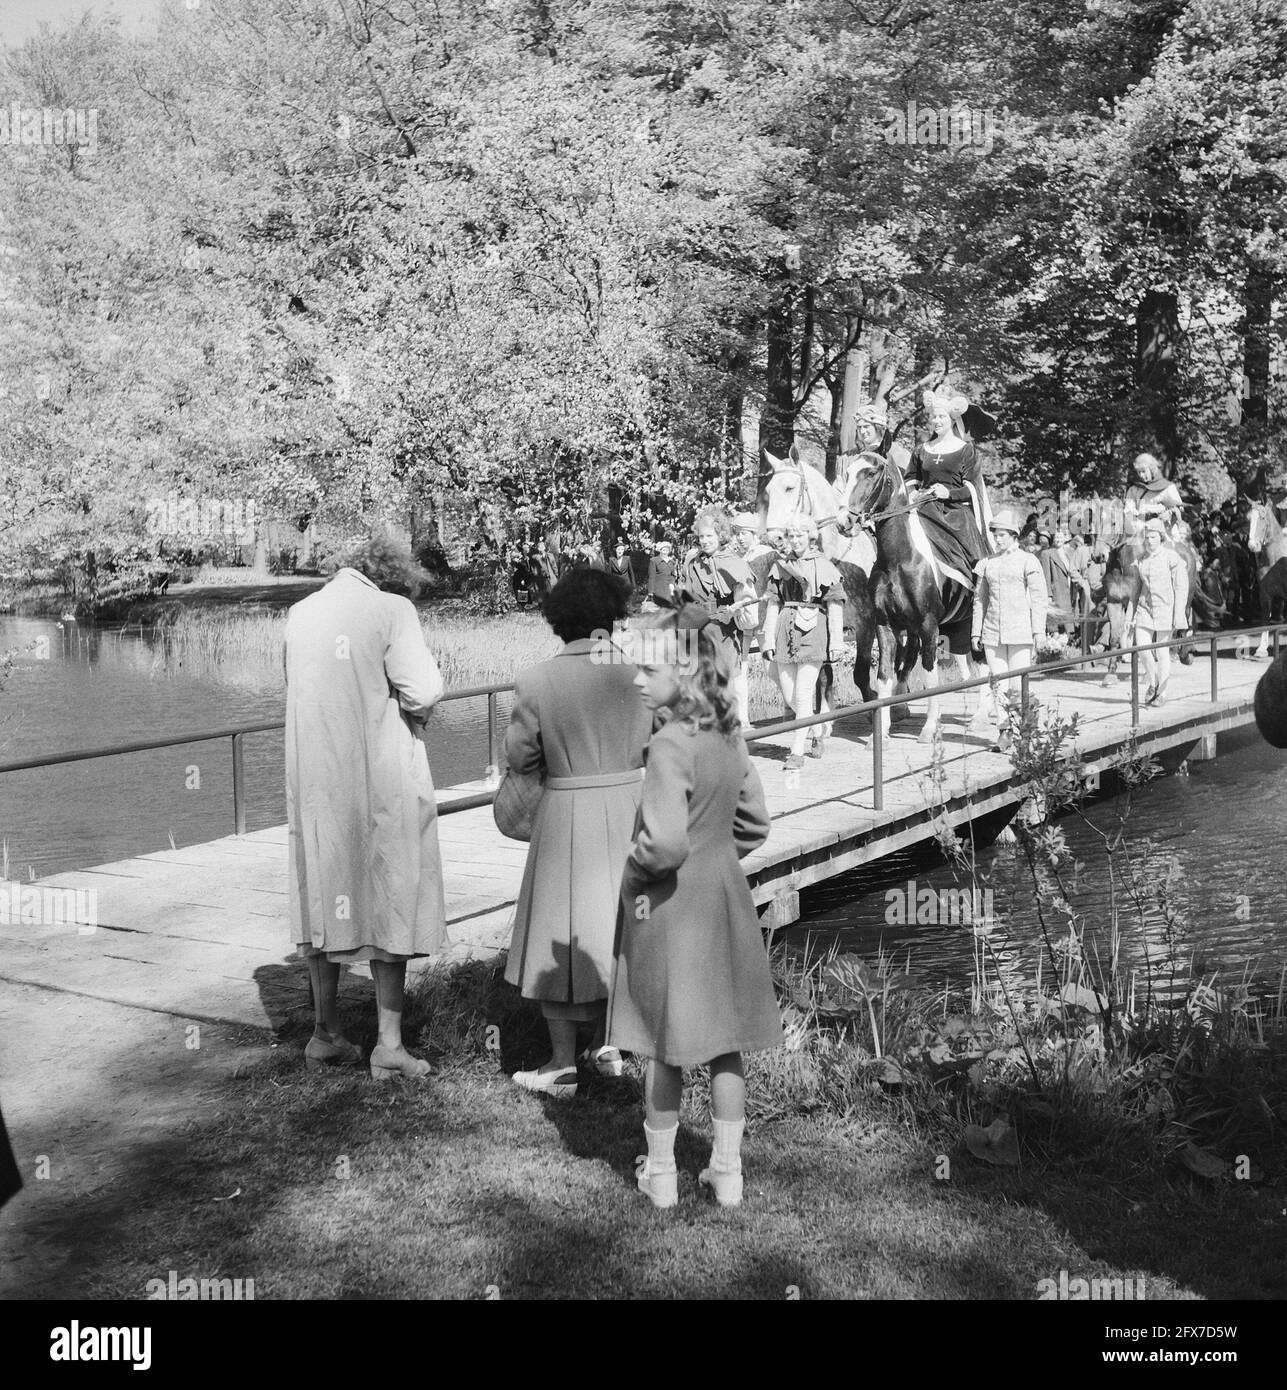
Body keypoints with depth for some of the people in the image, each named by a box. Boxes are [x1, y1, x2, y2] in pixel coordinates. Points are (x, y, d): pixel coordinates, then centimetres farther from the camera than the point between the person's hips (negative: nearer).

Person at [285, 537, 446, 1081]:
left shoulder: (300, 613, 7)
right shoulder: (391, 610, -9)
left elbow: (299, 688, 14)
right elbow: (423, 691, -15)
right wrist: (409, 706, 6)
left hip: (315, 779, 5)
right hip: (382, 778, -5)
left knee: (324, 897, 15)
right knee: (391, 901, 5)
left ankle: (326, 1032, 22)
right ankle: (389, 1044, 6)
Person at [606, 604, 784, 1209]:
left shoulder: (670, 745, -23)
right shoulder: (729, 737, 2)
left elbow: (666, 841, -30)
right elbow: (755, 823, 11)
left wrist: (636, 869, -12)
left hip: (669, 908, -7)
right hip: (725, 899, 7)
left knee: (664, 1047, 8)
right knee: (723, 1044, 15)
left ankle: (660, 1174, 22)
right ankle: (727, 1170, 24)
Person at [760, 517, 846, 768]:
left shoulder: (824, 567, -1)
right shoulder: (780, 566, 10)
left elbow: (835, 608, -1)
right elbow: (773, 604, 11)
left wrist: (836, 643, -5)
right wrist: (768, 640, 6)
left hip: (813, 631, -5)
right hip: (785, 631, 5)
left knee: (803, 694, -8)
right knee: (788, 696, 7)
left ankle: (797, 752, -4)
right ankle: (819, 729, 33)